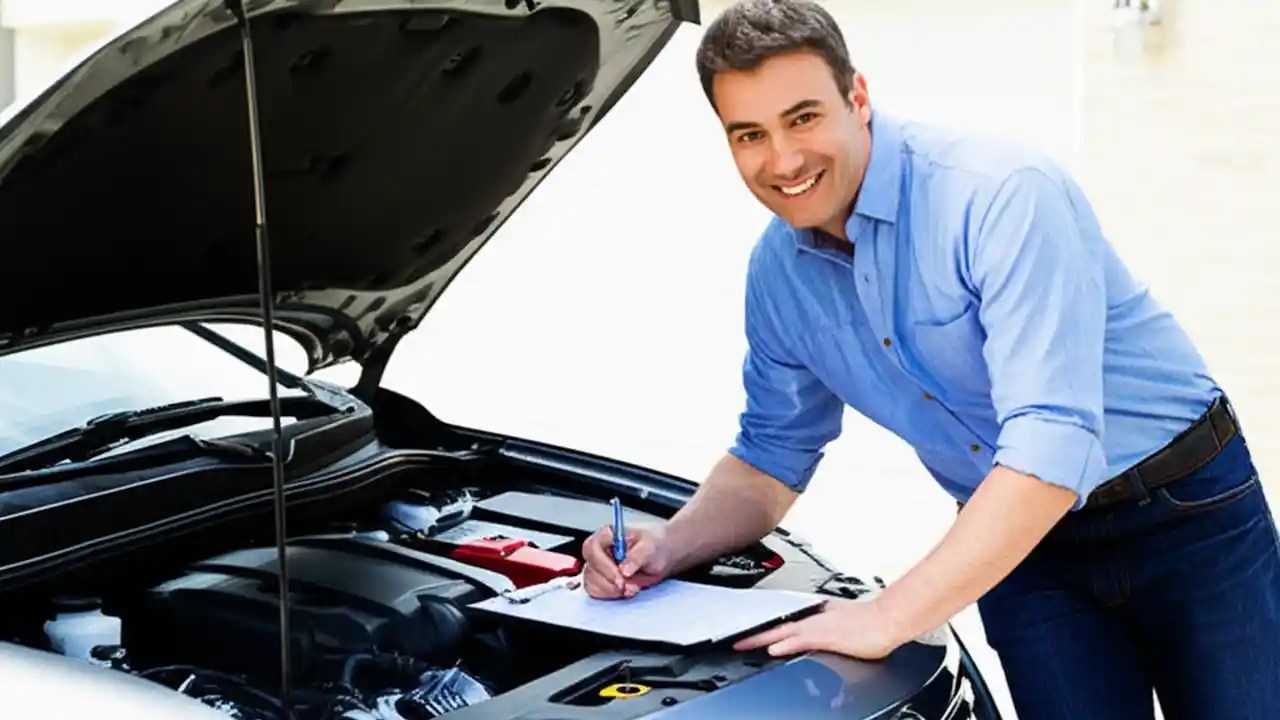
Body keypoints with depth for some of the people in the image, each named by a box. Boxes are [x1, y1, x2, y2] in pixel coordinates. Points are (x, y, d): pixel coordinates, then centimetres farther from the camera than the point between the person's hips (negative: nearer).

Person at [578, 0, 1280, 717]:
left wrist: (889, 617, -36)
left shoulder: (1003, 193, -26)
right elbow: (771, 458, 11)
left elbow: (1052, 443, -34)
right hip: (1020, 545, 5)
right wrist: (668, 548, -9)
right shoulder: (777, 271, -2)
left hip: (1187, 515, -4)